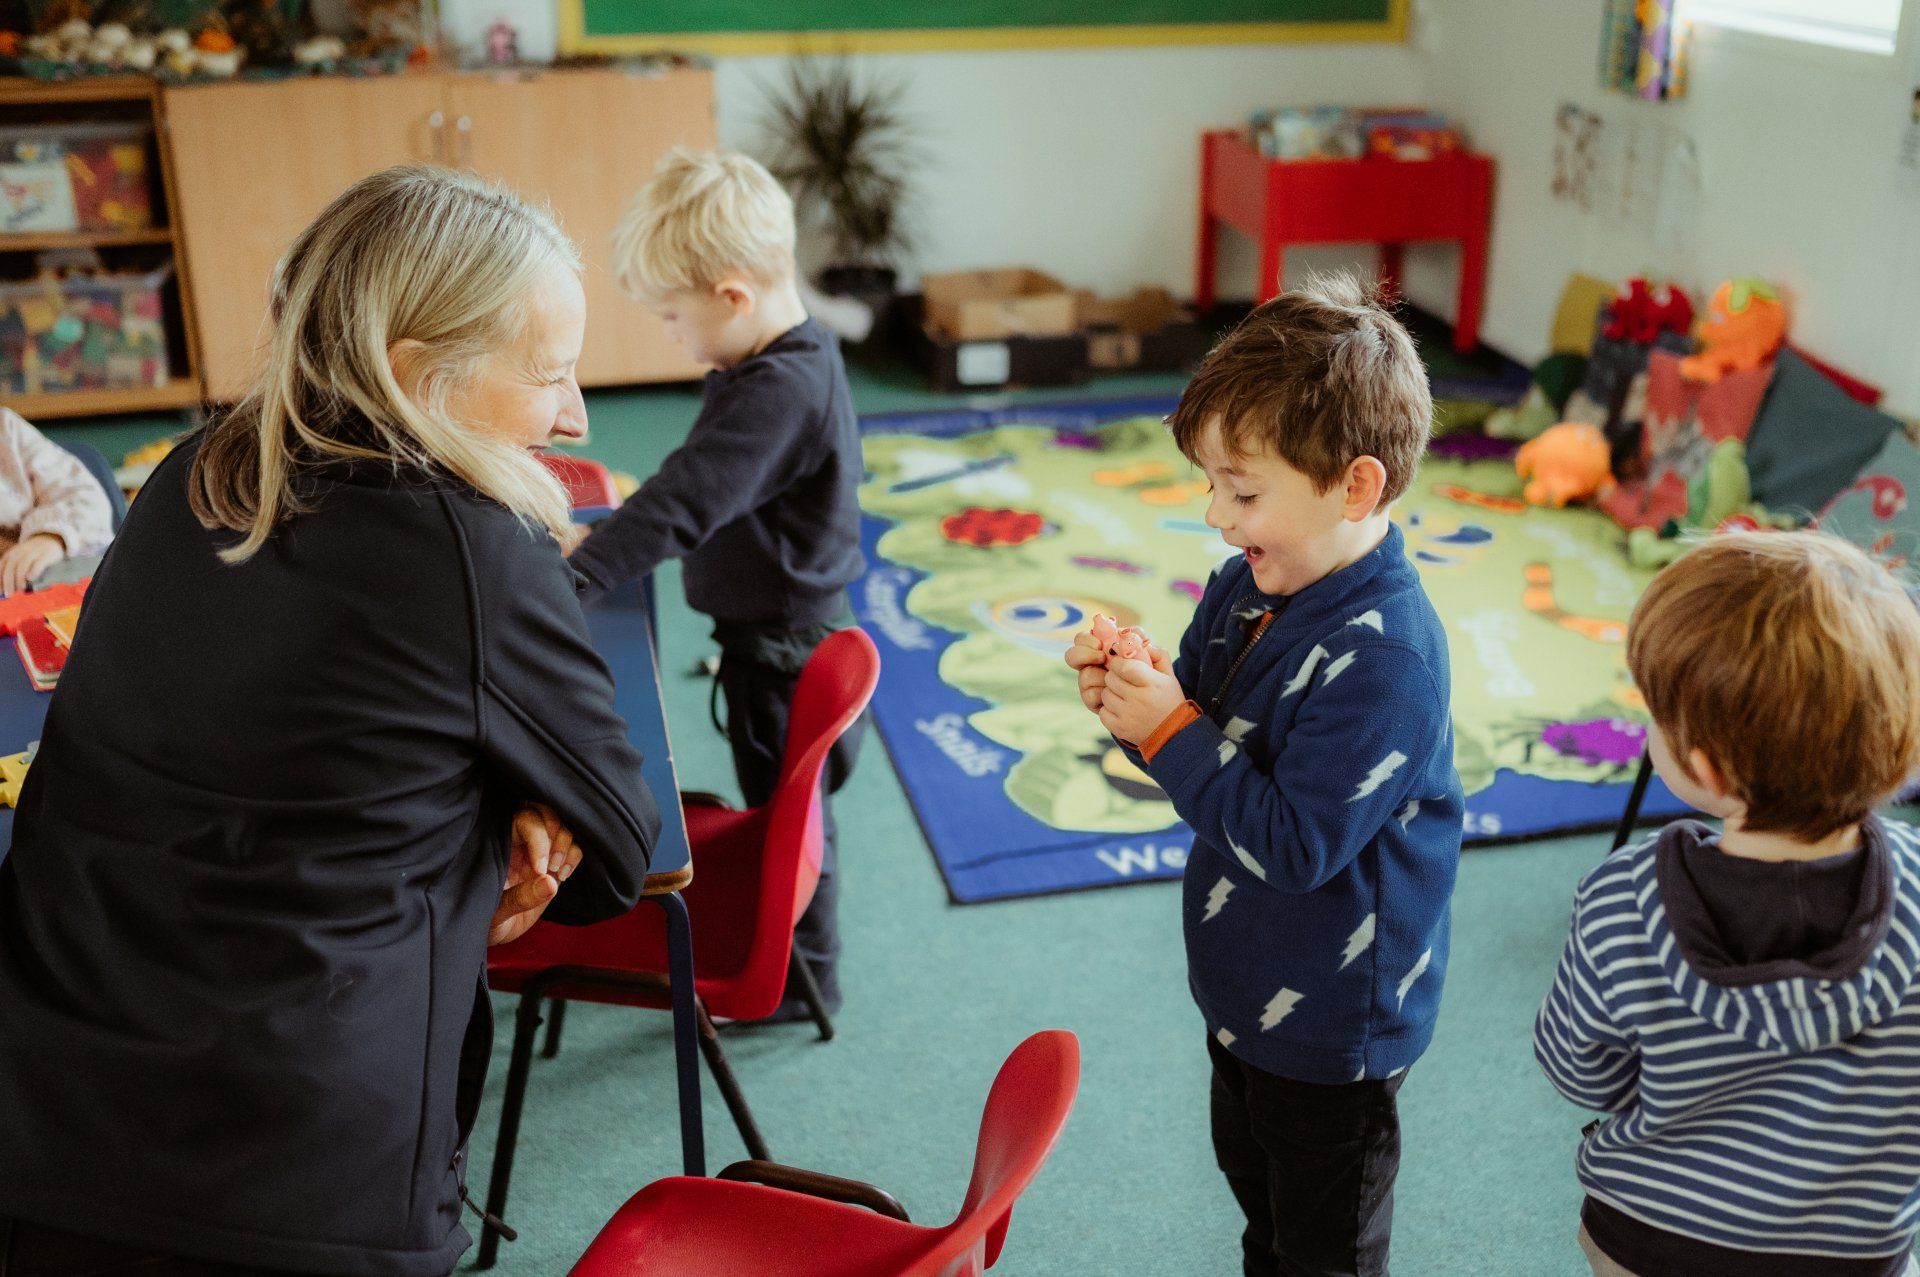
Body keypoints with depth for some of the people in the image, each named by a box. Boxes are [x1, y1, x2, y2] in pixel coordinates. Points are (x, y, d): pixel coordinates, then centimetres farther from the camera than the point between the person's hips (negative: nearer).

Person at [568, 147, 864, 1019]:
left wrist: (570, 581, -39)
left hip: (779, 645, -10)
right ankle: (786, 942, 46)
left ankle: (804, 978, 30)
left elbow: (679, 504, -37)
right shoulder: (794, 357, 1)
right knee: (783, 799, 26)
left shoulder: (779, 392, -30)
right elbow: (706, 489, 12)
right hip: (783, 626, 10)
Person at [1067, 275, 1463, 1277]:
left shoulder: (1382, 656, -32)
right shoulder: (1248, 586, -5)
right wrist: (1130, 689, -14)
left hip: (1332, 1023, -8)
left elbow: (1296, 844, -31)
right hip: (1244, 987, 8)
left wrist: (1169, 731, -29)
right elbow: (1214, 744, 7)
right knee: (1258, 1196, 31)